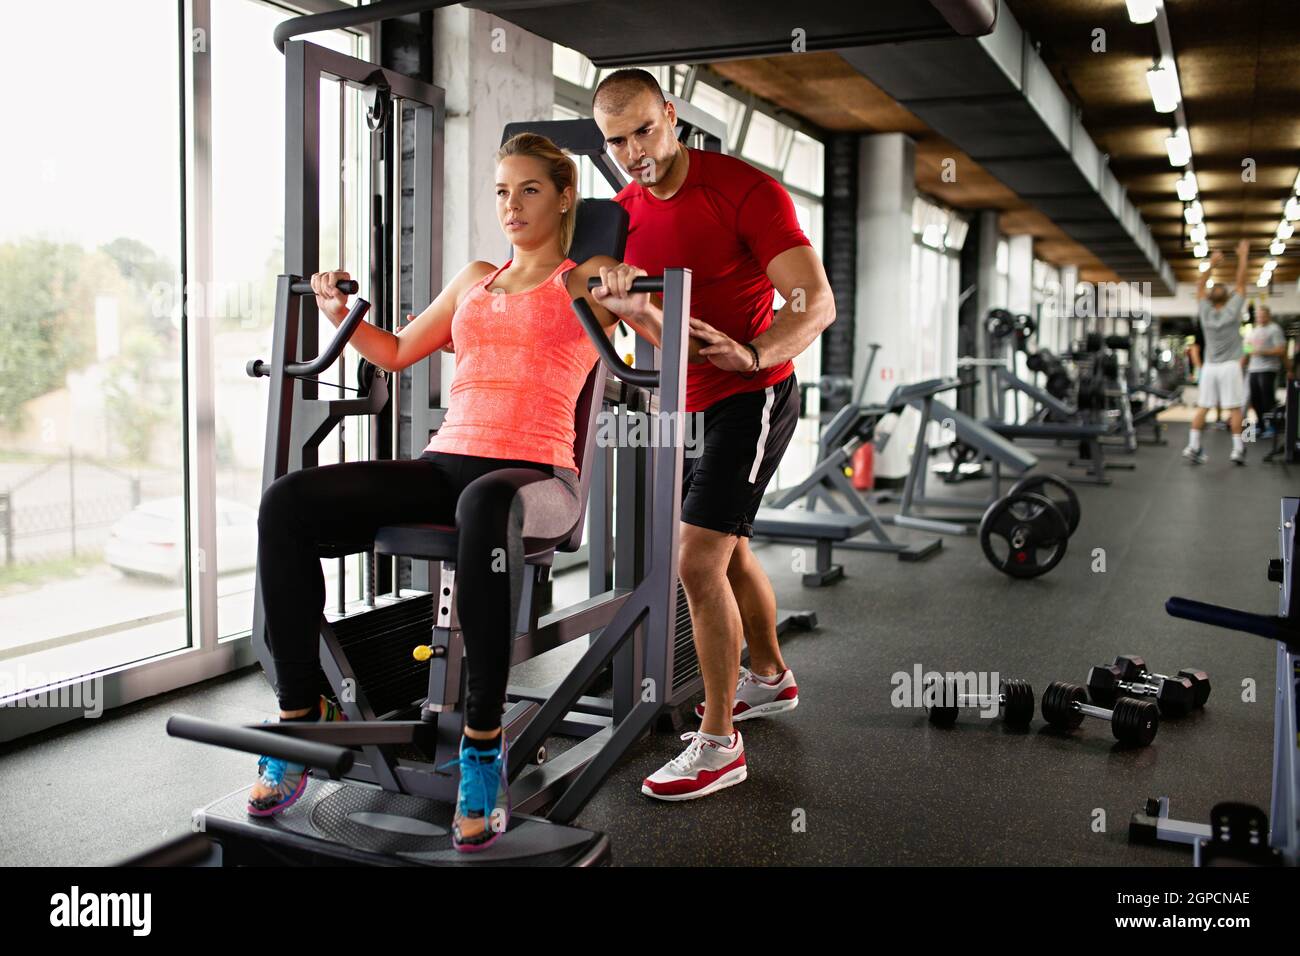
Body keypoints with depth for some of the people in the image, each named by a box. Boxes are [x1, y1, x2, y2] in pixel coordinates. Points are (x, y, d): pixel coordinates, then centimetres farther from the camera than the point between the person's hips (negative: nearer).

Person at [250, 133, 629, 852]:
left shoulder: (587, 280, 9)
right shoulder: (475, 280, 25)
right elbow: (397, 352, 34)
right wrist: (340, 313, 18)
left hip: (536, 476, -5)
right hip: (444, 463, 6)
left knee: (485, 504, -44)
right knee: (287, 501, -18)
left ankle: (483, 742, -33)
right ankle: (299, 713, -10)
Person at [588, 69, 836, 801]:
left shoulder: (745, 191, -16)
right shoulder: (625, 213, 5)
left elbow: (817, 303, -22)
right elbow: (654, 322, 2)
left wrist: (751, 355, -41)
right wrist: (631, 303, -22)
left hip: (751, 397, -8)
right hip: (687, 403, 8)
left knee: (698, 562, -14)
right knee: (730, 551, 21)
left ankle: (719, 745, -1)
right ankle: (770, 678, 44)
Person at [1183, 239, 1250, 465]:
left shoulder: (1205, 313, 2)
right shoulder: (1232, 311, -6)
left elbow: (1200, 288, 14)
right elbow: (1241, 283, -2)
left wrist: (1211, 264, 17)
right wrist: (1243, 256, 5)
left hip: (1209, 367, 3)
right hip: (1229, 367, -3)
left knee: (1202, 408, 2)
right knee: (1234, 408, -2)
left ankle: (1193, 446, -3)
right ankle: (1238, 449, -3)